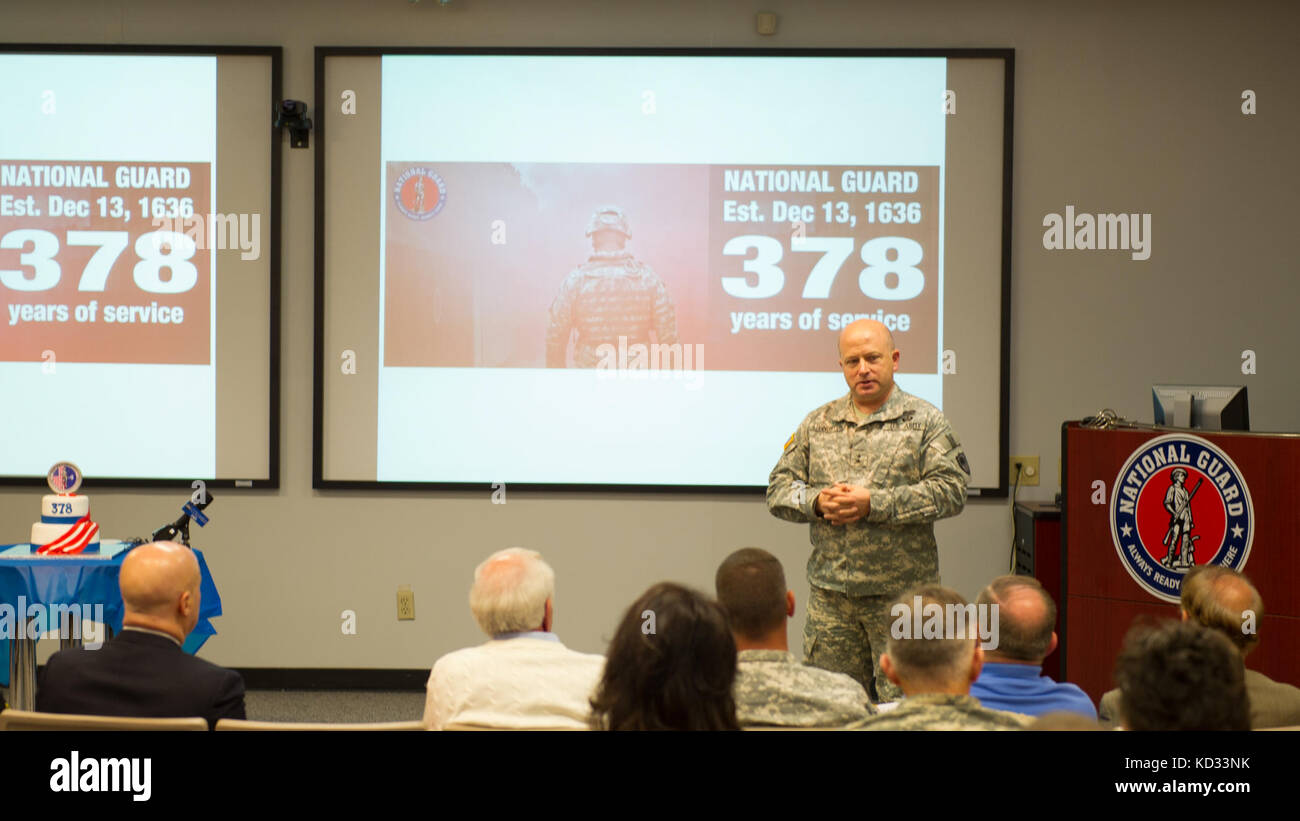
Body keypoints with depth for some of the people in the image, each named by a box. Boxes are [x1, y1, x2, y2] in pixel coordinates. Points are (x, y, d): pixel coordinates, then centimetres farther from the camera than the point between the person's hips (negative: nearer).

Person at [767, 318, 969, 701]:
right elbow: (779, 489, 12)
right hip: (829, 591, 4)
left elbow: (950, 490, -10)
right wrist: (817, 502, -10)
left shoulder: (925, 421, 1)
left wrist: (874, 504, -17)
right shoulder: (817, 423, 13)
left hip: (899, 593, -4)